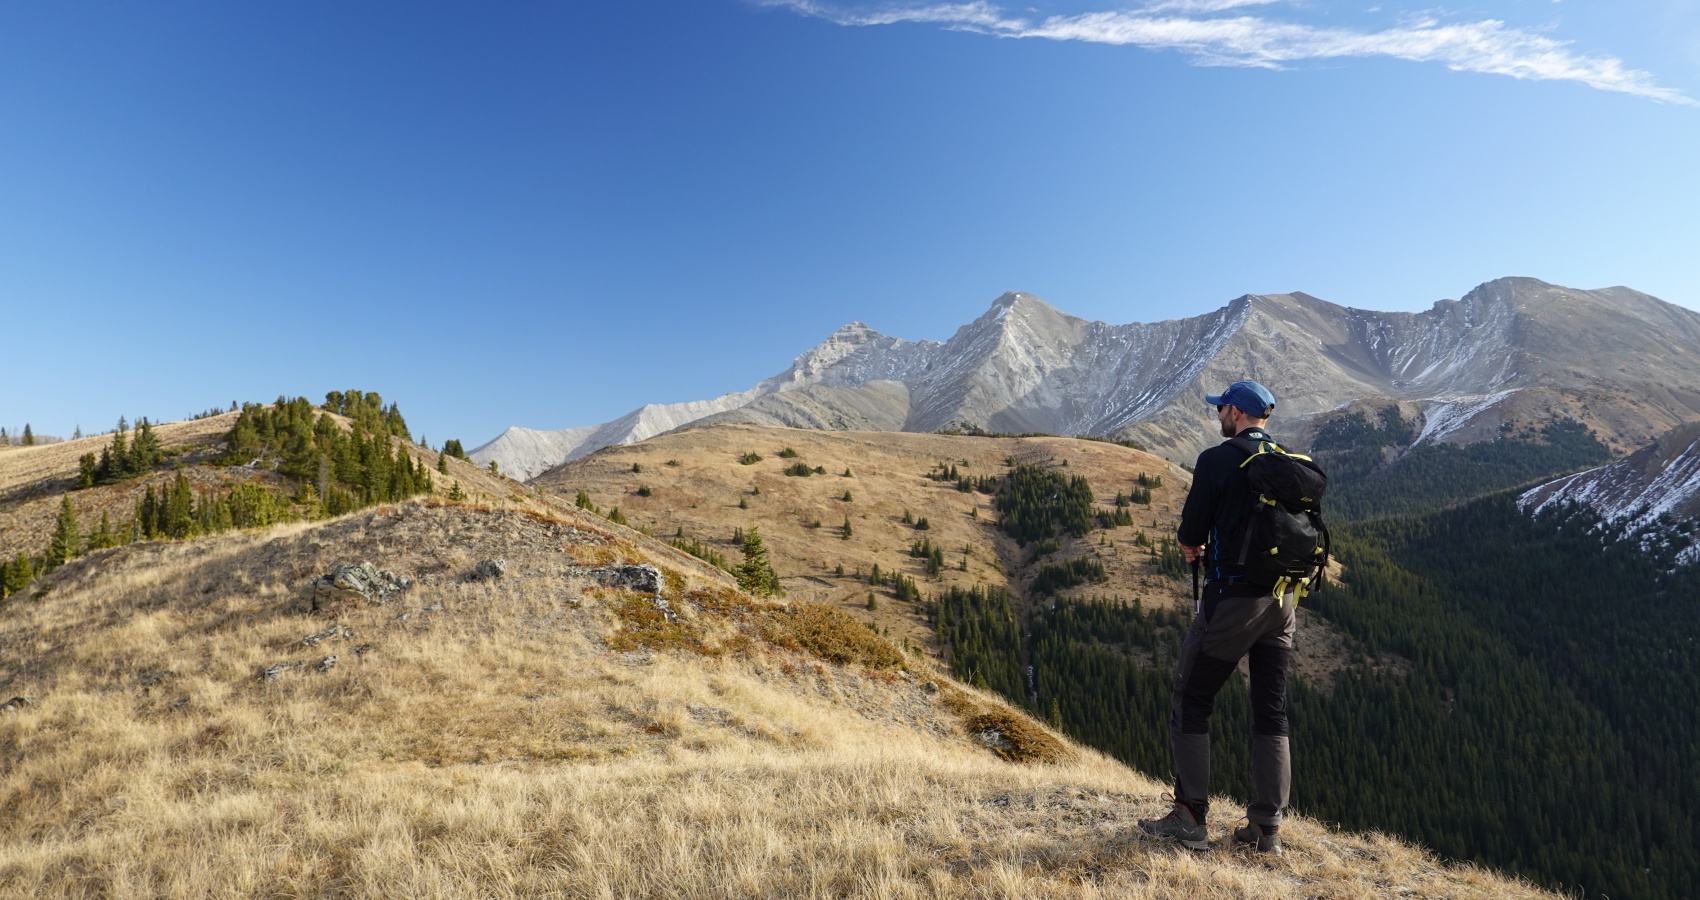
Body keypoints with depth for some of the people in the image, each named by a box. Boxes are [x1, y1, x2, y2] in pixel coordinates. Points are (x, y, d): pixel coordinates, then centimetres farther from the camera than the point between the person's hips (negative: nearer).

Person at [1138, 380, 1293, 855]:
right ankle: (1267, 827, 18)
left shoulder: (1218, 460, -11)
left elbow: (1191, 533, -11)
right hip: (1283, 599, 7)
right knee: (1271, 712, 12)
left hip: (1232, 599, -6)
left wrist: (1194, 548, 13)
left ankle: (1189, 818, 8)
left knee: (1191, 702, 5)